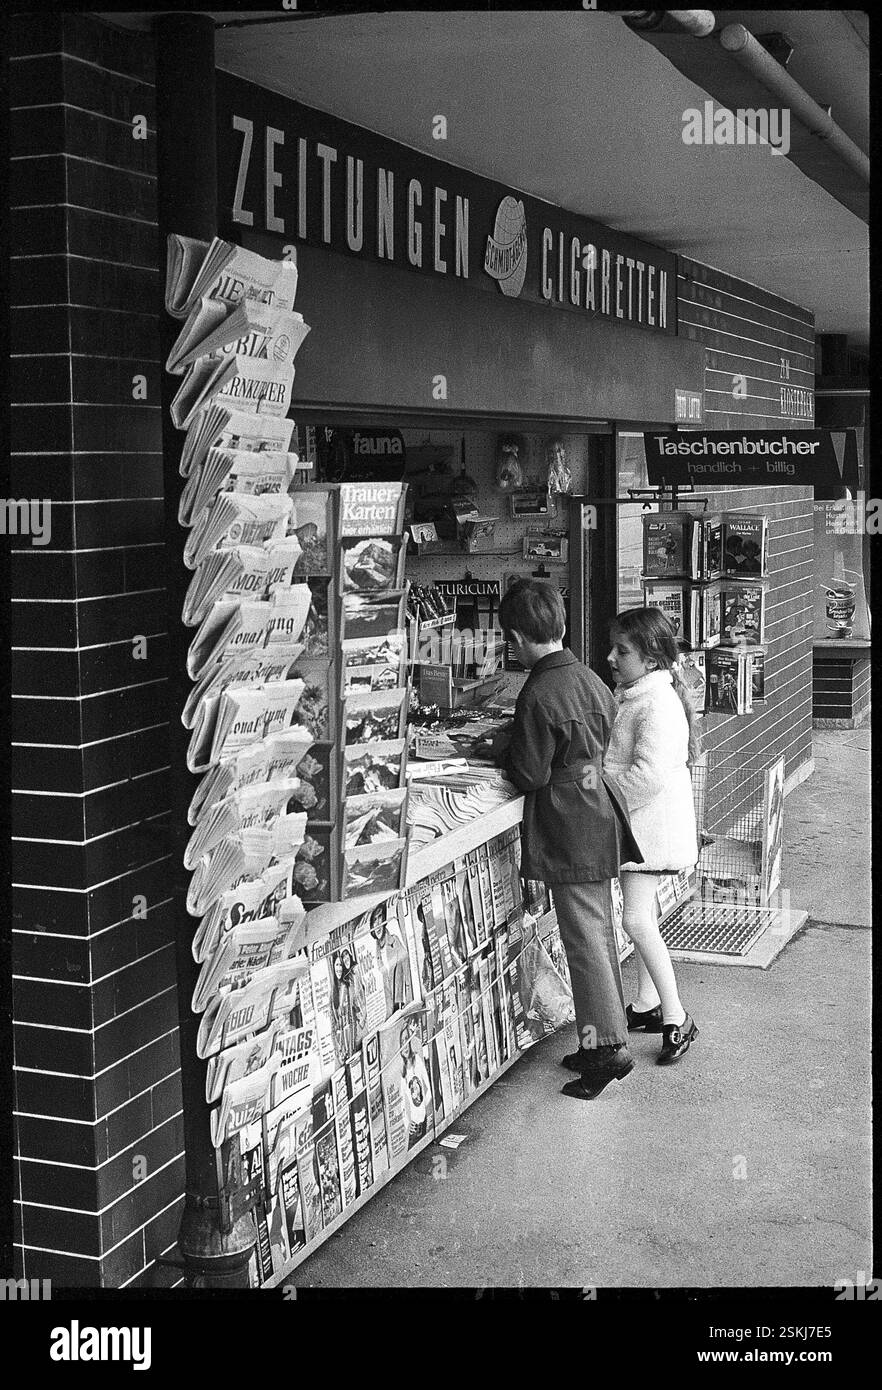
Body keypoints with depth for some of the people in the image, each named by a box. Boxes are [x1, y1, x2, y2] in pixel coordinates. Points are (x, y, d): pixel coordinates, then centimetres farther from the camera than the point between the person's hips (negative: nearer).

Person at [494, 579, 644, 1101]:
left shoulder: (538, 696, -19)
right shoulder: (590, 679, 7)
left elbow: (531, 776, -17)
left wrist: (506, 752, 3)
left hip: (568, 829, -9)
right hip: (600, 817, 9)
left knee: (585, 939, -2)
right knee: (600, 930, 16)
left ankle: (609, 1047, 4)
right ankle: (609, 1035, 25)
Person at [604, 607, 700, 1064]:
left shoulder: (658, 705, -23)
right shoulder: (630, 696, 9)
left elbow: (650, 775, -29)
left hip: (653, 825, -10)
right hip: (634, 823, 10)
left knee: (636, 919, -11)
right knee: (642, 914, 18)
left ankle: (677, 1019, -3)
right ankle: (647, 1004, 30)